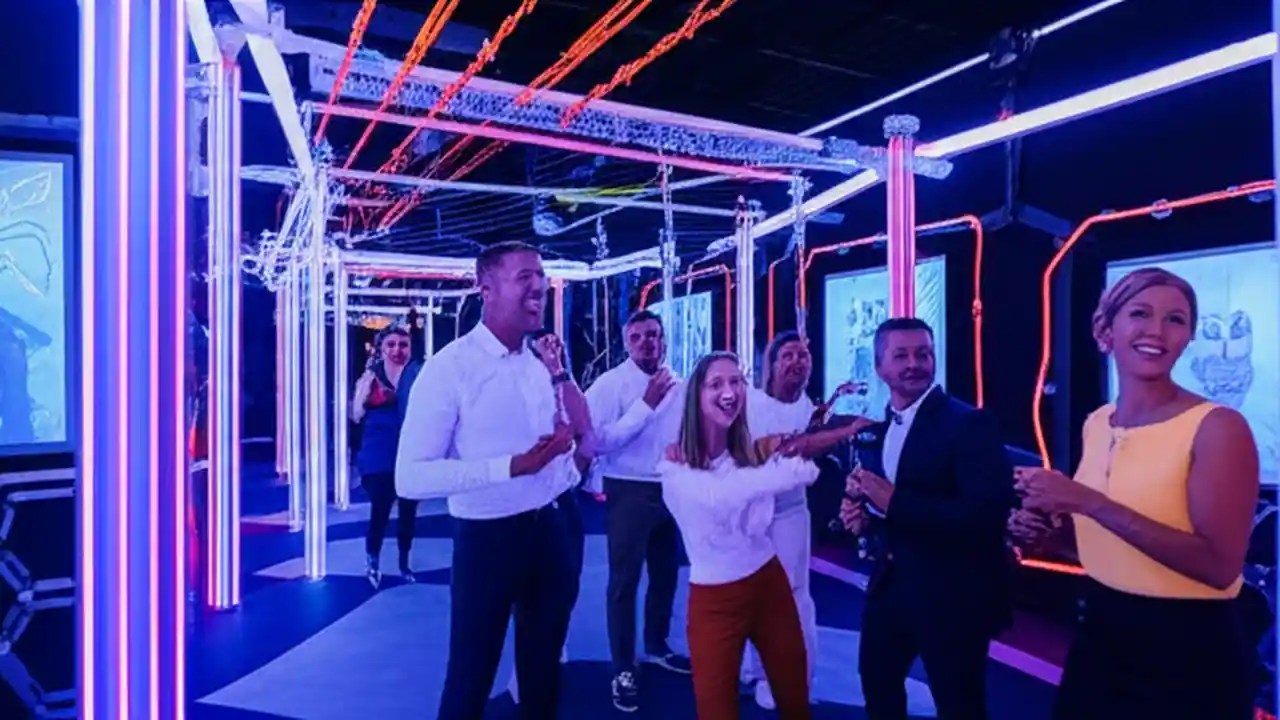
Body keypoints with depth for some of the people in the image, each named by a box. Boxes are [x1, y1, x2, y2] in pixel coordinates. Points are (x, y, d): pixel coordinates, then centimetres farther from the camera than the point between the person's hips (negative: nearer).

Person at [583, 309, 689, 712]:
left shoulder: (677, 384, 3)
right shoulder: (610, 384, -14)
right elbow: (601, 441, -24)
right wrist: (646, 403, -26)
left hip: (669, 490, 6)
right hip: (628, 491, -6)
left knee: (666, 573, 21)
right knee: (624, 581, 2)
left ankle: (657, 647, 43)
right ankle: (623, 671, 19)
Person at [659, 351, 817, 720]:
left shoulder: (751, 450, 1)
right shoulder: (677, 464, -20)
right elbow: (722, 495, -35)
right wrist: (794, 469, -38)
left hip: (769, 581, 5)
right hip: (715, 599, -4)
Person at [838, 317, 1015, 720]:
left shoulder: (969, 423, -18)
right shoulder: (881, 428, 5)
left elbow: (988, 514, -28)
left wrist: (894, 501, -30)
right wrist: (862, 510, -7)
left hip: (952, 595, -7)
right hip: (891, 584, 7)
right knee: (877, 680, 25)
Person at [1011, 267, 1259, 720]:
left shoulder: (1217, 427, -15)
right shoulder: (1095, 424, 4)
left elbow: (1219, 564, -23)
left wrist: (1090, 503, -26)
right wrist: (1048, 531, -5)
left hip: (1187, 654, -6)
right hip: (1098, 637, 6)